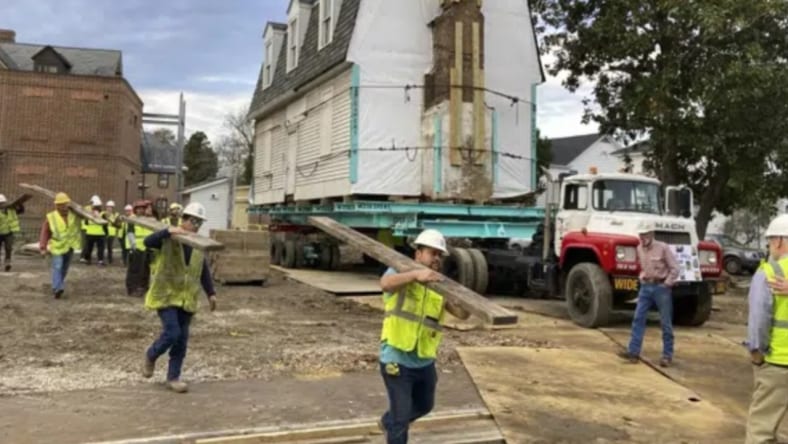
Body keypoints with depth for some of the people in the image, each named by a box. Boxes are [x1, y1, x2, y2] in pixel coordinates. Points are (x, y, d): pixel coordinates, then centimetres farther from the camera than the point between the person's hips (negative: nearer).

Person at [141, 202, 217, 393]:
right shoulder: (168, 238, -7)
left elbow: (204, 271, 14)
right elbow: (148, 242, -26)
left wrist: (211, 293, 10)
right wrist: (168, 231, -37)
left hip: (186, 297, 5)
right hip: (166, 294, -5)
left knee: (182, 339, 5)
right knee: (171, 333, -14)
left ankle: (173, 377, 16)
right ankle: (150, 356, 17)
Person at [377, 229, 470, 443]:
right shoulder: (400, 272, -8)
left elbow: (462, 313, -5)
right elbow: (385, 283, -33)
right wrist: (417, 274, -49)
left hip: (425, 361, 7)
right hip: (397, 359, -6)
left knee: (424, 406, 27)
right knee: (401, 416, 0)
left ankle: (388, 422, 54)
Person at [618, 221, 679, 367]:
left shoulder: (663, 248, -11)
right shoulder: (640, 248, 6)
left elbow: (674, 269, -10)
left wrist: (666, 285, -12)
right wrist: (642, 279, 12)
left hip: (661, 287, -5)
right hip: (645, 287, 5)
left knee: (666, 323, 3)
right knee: (638, 319, -3)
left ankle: (667, 355, 11)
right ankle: (633, 352, -5)